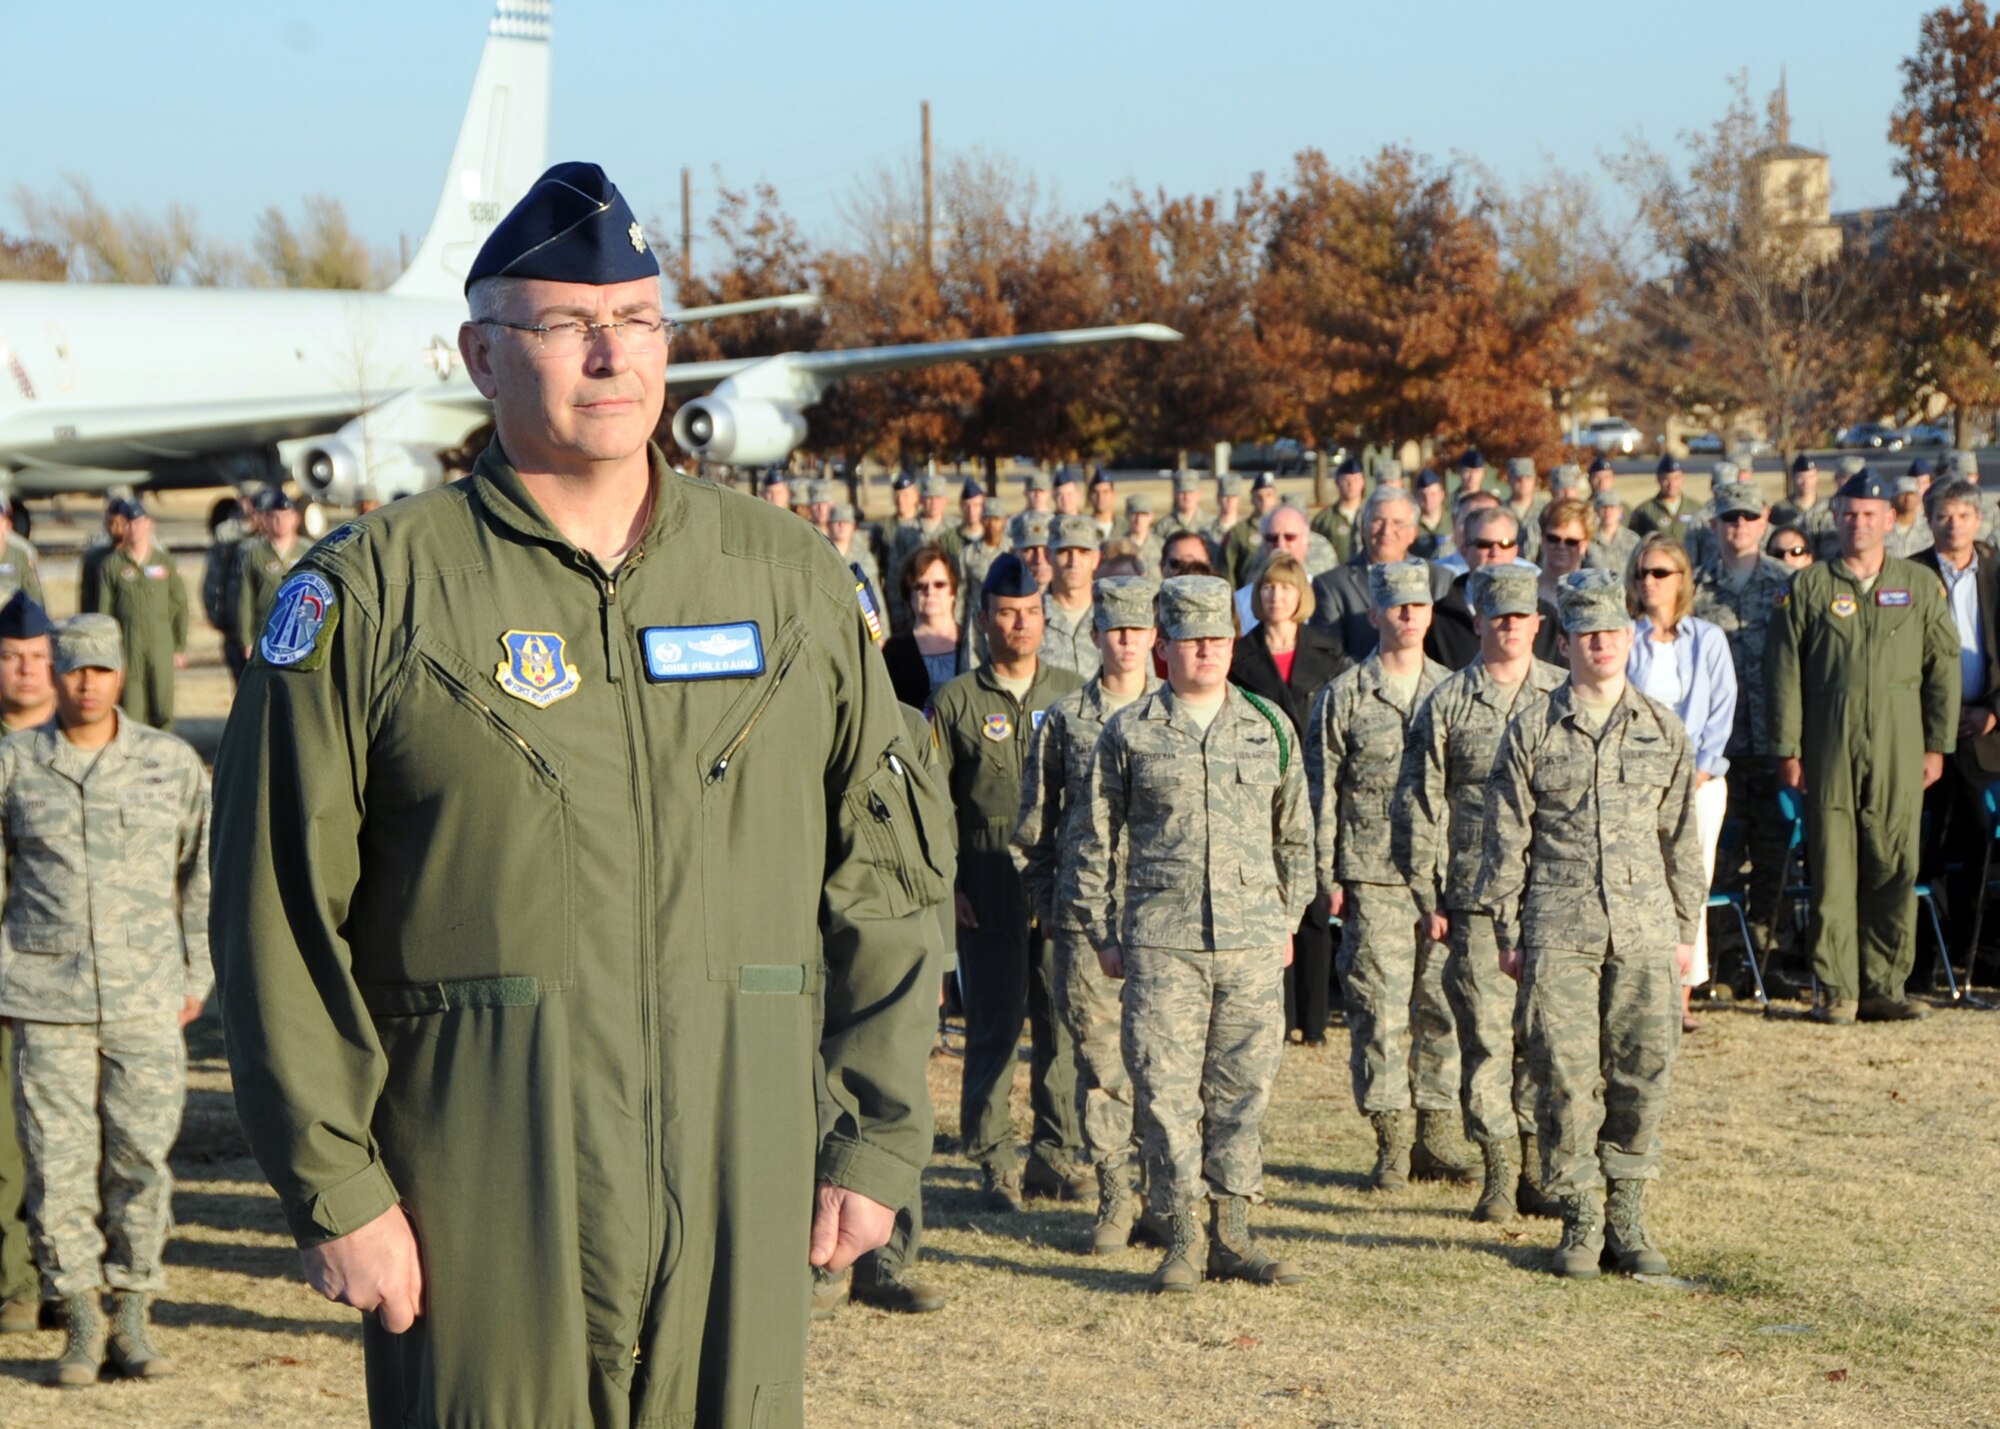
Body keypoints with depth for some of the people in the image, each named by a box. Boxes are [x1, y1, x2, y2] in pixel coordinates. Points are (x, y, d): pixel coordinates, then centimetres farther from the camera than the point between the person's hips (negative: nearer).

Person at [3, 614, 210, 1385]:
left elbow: (202, 874, 14)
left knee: (142, 1161, 1)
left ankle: (132, 1319, 13)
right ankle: (80, 1321, 11)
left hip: (147, 1002, 1)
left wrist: (197, 975, 11)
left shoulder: (173, 764, 5)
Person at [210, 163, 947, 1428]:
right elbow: (282, 920, -3)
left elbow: (888, 879, 11)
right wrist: (335, 1186, -7)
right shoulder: (371, 593, -1)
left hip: (737, 1182, 3)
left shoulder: (793, 578, 9)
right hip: (479, 1201, -3)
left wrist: (877, 1141, 5)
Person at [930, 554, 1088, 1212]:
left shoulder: (1075, 694, 11)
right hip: (990, 890, -2)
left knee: (1066, 1021, 3)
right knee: (995, 1025, -1)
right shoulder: (956, 701, 4)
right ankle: (994, 1161, 7)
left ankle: (1056, 1150, 13)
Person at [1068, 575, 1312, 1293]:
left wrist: (1288, 922, 15)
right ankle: (1183, 1238, 5)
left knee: (1243, 1086, 4)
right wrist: (1102, 932, 5)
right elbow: (1097, 839, 8)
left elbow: (1295, 836, 19)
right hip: (1160, 941, -2)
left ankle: (1233, 1234, 14)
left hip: (1253, 943, 2)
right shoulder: (1129, 733, 4)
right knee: (1166, 1088, -4)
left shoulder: (1271, 728, 11)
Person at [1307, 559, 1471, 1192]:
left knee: (1445, 1006, 3)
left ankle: (1435, 1137, 13)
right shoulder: (1344, 697, 3)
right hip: (1374, 879, -3)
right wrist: (1327, 876, -3)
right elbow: (1322, 793, 3)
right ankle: (1390, 1145, 4)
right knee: (1380, 1010, -3)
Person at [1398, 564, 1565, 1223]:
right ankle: (1499, 1174, 5)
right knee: (1487, 1031, -2)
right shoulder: (1447, 703, 6)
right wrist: (1428, 895, 2)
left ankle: (1538, 1169, 12)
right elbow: (1419, 805, 7)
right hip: (1477, 893, -1)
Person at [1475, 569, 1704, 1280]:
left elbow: (1681, 839, 15)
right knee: (1565, 1075, -3)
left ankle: (1627, 1216, 14)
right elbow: (1506, 836, 5)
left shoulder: (1664, 729, 10)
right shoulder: (1532, 729, 3)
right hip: (1558, 929, -2)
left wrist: (1686, 927, 12)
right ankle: (1581, 1220, 8)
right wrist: (1507, 931, 1)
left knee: (1644, 1071, 2)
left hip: (1644, 929, 2)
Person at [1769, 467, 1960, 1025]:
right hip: (1829, 745, -1)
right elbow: (1785, 671, 4)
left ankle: (1884, 986, 8)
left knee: (1896, 868, 0)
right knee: (1832, 867, -2)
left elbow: (1943, 668, 10)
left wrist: (1938, 745, 4)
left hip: (1898, 748, 1)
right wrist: (1787, 749, -2)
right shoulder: (1809, 586, 6)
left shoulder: (1921, 585, 10)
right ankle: (1837, 991, 4)